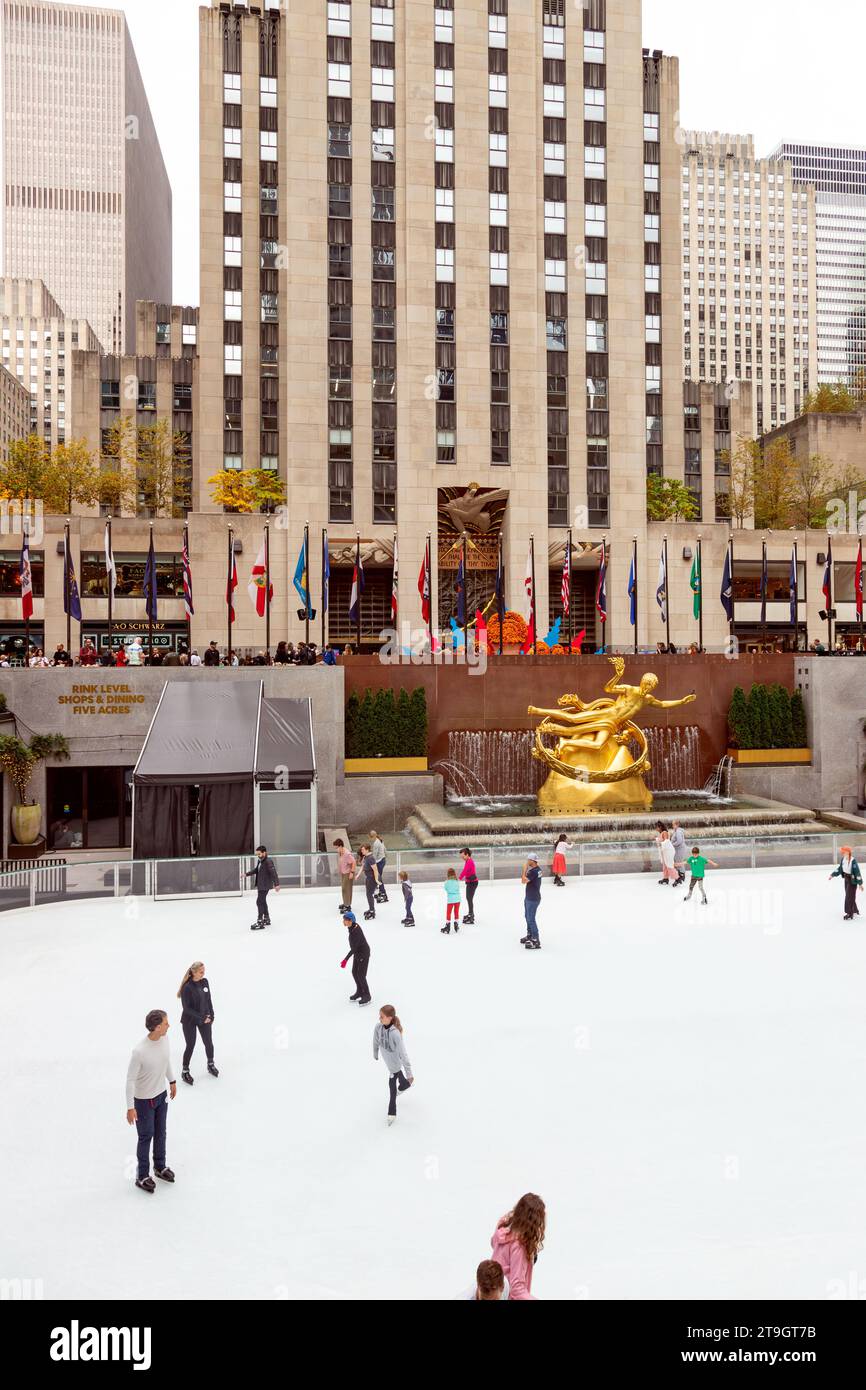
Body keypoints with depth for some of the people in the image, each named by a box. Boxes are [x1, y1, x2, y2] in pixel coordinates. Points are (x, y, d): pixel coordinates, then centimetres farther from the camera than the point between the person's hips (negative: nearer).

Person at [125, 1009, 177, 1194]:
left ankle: (160, 1166, 44)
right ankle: (142, 1176, 31)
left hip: (161, 1094, 6)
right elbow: (130, 1080, -23)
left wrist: (172, 1081, 18)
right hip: (144, 1100, -6)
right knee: (146, 1137, 11)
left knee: (160, 1133, 22)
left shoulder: (164, 1039, -15)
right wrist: (130, 1107, -18)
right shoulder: (139, 1051, -34)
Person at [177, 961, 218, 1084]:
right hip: (190, 1021, -5)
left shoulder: (205, 981, -6)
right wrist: (202, 1017, -20)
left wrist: (211, 1015, 5)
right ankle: (185, 1071, 23)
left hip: (205, 1018, 5)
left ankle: (210, 1065, 38)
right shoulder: (187, 987, -24)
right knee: (190, 1046, 5)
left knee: (209, 1043, 15)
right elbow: (187, 1008, -21)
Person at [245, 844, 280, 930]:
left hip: (265, 886, -10)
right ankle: (266, 919, 35)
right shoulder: (260, 861, 10)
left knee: (259, 902, -12)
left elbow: (273, 873, -25)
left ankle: (260, 922, -11)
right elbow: (255, 870, 25)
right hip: (260, 885, 10)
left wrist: (276, 884, -32)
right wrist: (247, 874, 19)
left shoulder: (268, 862, -18)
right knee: (263, 902, 20)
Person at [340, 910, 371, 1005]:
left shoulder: (356, 932, -33)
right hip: (357, 952, 9)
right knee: (354, 973, 16)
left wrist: (345, 959, -31)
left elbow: (354, 948, -31)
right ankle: (359, 992, 34)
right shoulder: (351, 927, -8)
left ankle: (367, 996, 17)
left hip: (364, 953, -9)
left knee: (361, 975, 0)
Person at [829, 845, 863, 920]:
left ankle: (850, 914, 3)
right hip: (846, 879, 8)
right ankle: (855, 911, 33)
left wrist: (860, 883, -19)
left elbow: (857, 872, -21)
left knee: (849, 897, -5)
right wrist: (833, 875, 9)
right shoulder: (843, 859, -1)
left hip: (852, 880, -8)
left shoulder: (853, 861, -24)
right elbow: (839, 869, 12)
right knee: (849, 896, 17)